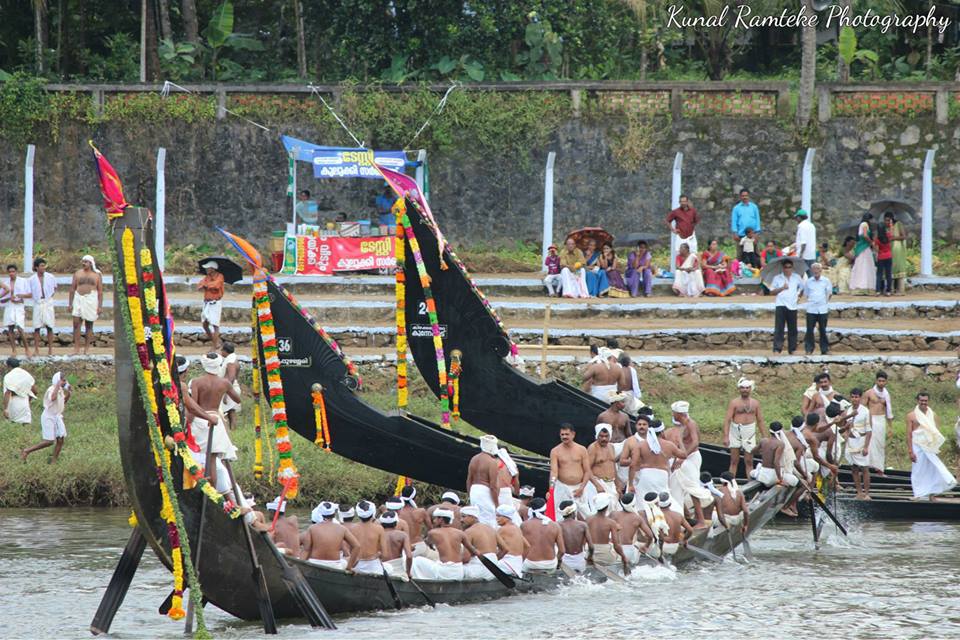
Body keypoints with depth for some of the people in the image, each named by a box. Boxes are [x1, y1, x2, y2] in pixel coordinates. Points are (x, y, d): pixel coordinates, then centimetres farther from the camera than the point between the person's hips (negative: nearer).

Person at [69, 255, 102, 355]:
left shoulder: (97, 275, 4)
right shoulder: (77, 273, 9)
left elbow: (100, 291, 3)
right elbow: (72, 289, 10)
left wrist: (100, 306, -4)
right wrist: (70, 303, 4)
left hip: (91, 300, -2)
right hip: (79, 299, 2)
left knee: (89, 325, 2)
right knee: (76, 323, -7)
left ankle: (87, 349, 8)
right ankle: (76, 348, -4)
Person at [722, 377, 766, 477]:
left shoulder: (755, 403, 8)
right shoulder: (734, 403, -3)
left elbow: (760, 420, 13)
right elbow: (727, 420, -7)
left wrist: (763, 436, 10)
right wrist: (725, 436, -15)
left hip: (749, 433, 2)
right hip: (736, 433, -2)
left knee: (749, 462, 3)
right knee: (734, 461, 3)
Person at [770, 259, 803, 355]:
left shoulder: (797, 278, 11)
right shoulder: (777, 278, 5)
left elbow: (803, 287, 24)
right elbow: (772, 291, 2)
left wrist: (800, 294, 9)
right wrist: (782, 288, -11)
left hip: (792, 306, 2)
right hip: (781, 305, -2)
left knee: (792, 329, 4)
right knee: (779, 328, -10)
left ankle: (791, 349, 12)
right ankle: (777, 349, -14)